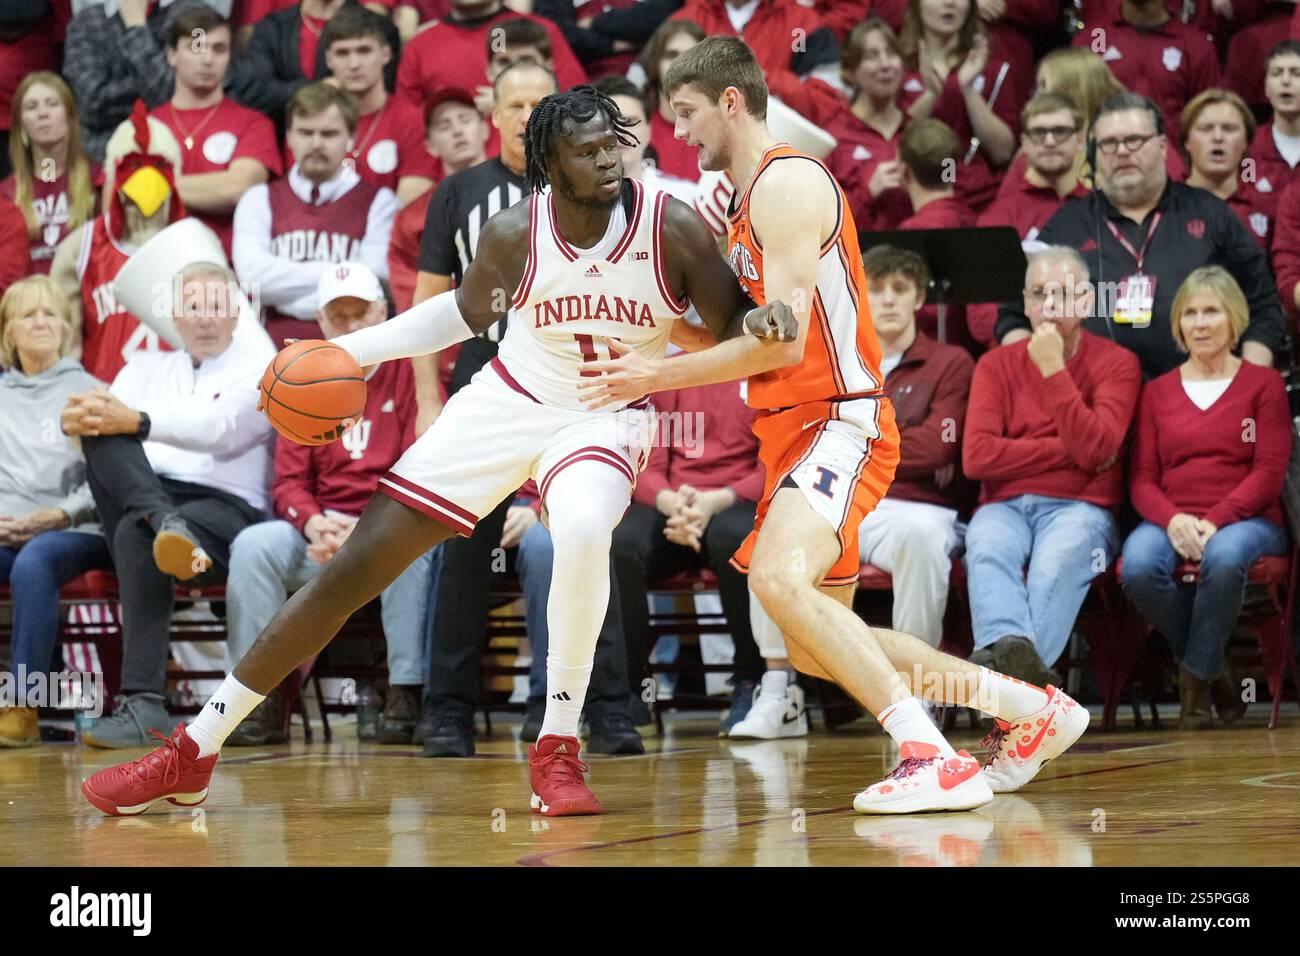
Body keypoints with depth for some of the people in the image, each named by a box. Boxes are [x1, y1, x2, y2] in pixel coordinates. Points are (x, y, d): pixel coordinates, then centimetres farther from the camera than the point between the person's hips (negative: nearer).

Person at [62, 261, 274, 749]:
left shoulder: (259, 365, 9)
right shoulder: (147, 368, 26)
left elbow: (220, 428, -11)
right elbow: (114, 410, 6)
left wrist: (138, 421, -24)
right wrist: (80, 419, -20)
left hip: (226, 506, -4)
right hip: (141, 495, 4)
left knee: (136, 533, -37)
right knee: (104, 433, -22)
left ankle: (143, 705, -44)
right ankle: (167, 524, -46)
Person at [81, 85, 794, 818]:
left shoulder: (673, 227, -20)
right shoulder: (515, 233, -13)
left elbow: (729, 328, -8)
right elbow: (469, 311, 8)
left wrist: (758, 323, -32)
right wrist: (356, 349, 0)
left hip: (606, 418, -2)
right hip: (510, 400, 2)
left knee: (583, 530, -39)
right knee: (354, 569, -2)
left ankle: (558, 752, -20)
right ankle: (193, 753, 8)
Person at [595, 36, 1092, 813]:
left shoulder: (787, 183, -12)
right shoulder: (751, 200, 20)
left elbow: (783, 343, -20)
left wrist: (660, 377, -14)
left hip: (839, 423, -11)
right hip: (797, 428, 11)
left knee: (779, 575, -34)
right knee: (817, 651, 14)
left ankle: (934, 758, -36)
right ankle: (1034, 709, 24)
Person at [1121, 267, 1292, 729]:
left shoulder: (1263, 384, 9)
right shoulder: (1157, 391, 17)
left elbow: (1270, 471, -1)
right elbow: (1143, 478, 9)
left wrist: (1216, 521, -16)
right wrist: (1173, 520, -14)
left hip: (1247, 519, -2)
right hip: (1171, 520, 2)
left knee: (1224, 557, -40)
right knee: (1138, 565, -33)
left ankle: (1196, 678, -16)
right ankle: (1214, 669, -9)